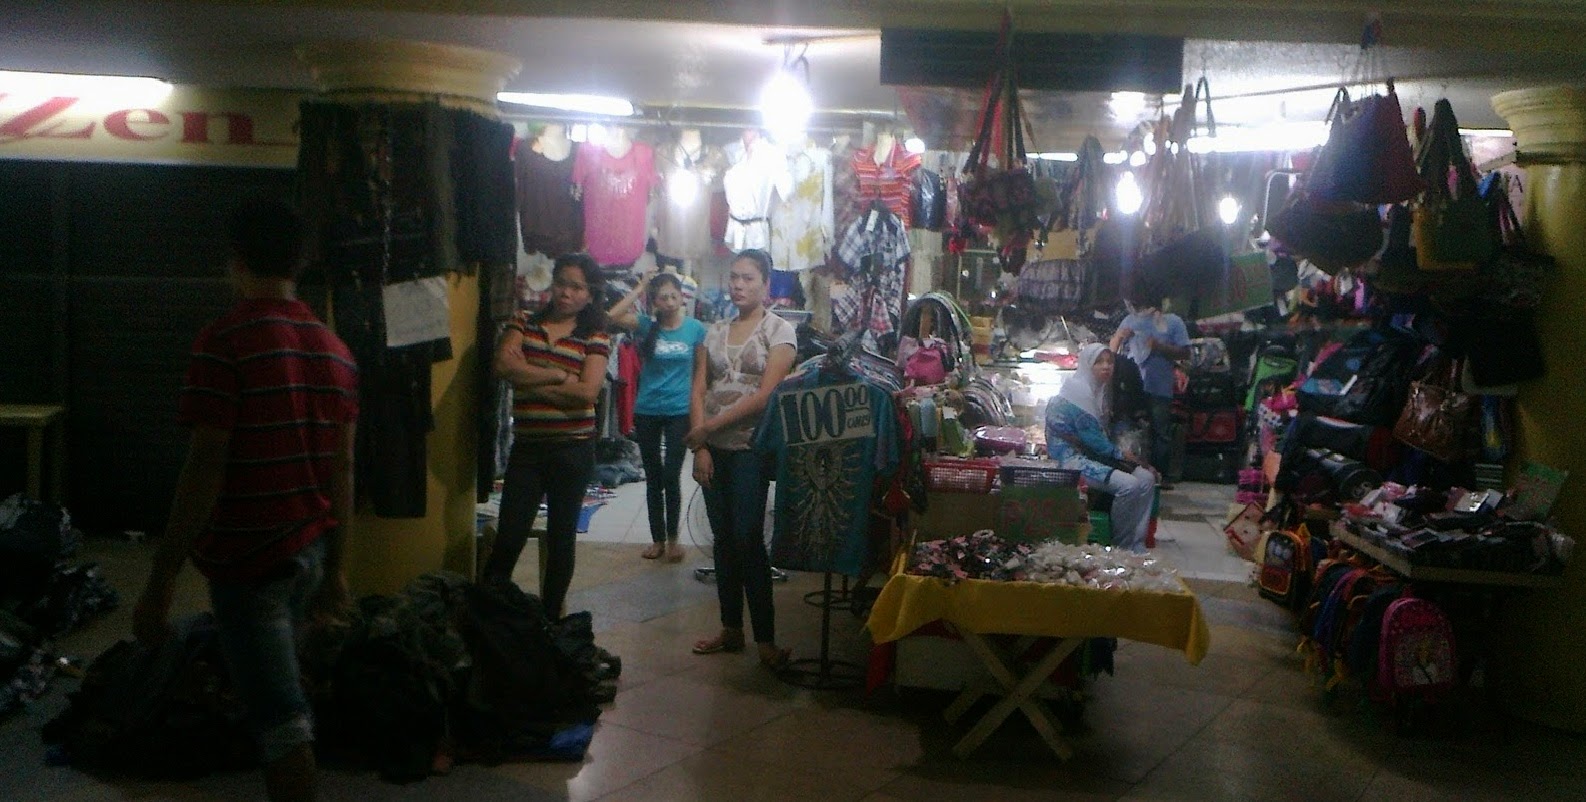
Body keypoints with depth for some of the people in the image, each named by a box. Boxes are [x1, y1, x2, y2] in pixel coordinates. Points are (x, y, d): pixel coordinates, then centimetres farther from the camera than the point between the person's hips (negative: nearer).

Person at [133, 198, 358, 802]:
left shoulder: (225, 342, -14)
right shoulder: (333, 348, 7)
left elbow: (205, 469, -19)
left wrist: (160, 584, -15)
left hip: (247, 558, -7)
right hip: (311, 550, 7)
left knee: (279, 715, -5)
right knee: (281, 695, 22)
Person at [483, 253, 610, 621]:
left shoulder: (595, 338, -1)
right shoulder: (524, 324, 7)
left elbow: (587, 393, -15)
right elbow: (504, 364, -11)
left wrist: (530, 381, -12)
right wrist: (560, 375, -13)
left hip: (572, 450, -1)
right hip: (526, 448, 1)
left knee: (561, 538, 10)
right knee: (508, 538, -3)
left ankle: (550, 618, 22)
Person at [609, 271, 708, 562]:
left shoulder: (695, 329, -2)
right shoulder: (647, 325, -1)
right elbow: (612, 317, -15)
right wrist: (639, 288, -11)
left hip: (679, 412, -2)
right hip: (646, 412, 2)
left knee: (671, 476, -4)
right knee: (653, 478, 10)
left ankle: (672, 538, 12)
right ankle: (658, 538, 20)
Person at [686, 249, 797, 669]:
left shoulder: (779, 330, -3)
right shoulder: (715, 332, 13)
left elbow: (766, 395, -13)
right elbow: (699, 392, 7)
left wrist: (709, 426, -13)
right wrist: (700, 446, -5)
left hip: (751, 447, -5)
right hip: (713, 448, 5)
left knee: (748, 539, -9)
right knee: (724, 538, 9)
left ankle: (766, 640, -4)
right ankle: (731, 629, 19)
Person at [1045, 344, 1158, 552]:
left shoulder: (1100, 390, 15)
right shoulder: (1078, 391, -15)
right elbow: (1091, 438, -18)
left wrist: (1119, 453, -1)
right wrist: (1120, 454, -6)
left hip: (1094, 455, 10)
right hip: (1072, 458, -10)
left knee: (1147, 478, -5)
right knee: (1129, 485, -26)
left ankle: (1137, 545, -4)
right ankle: (1121, 547, -11)